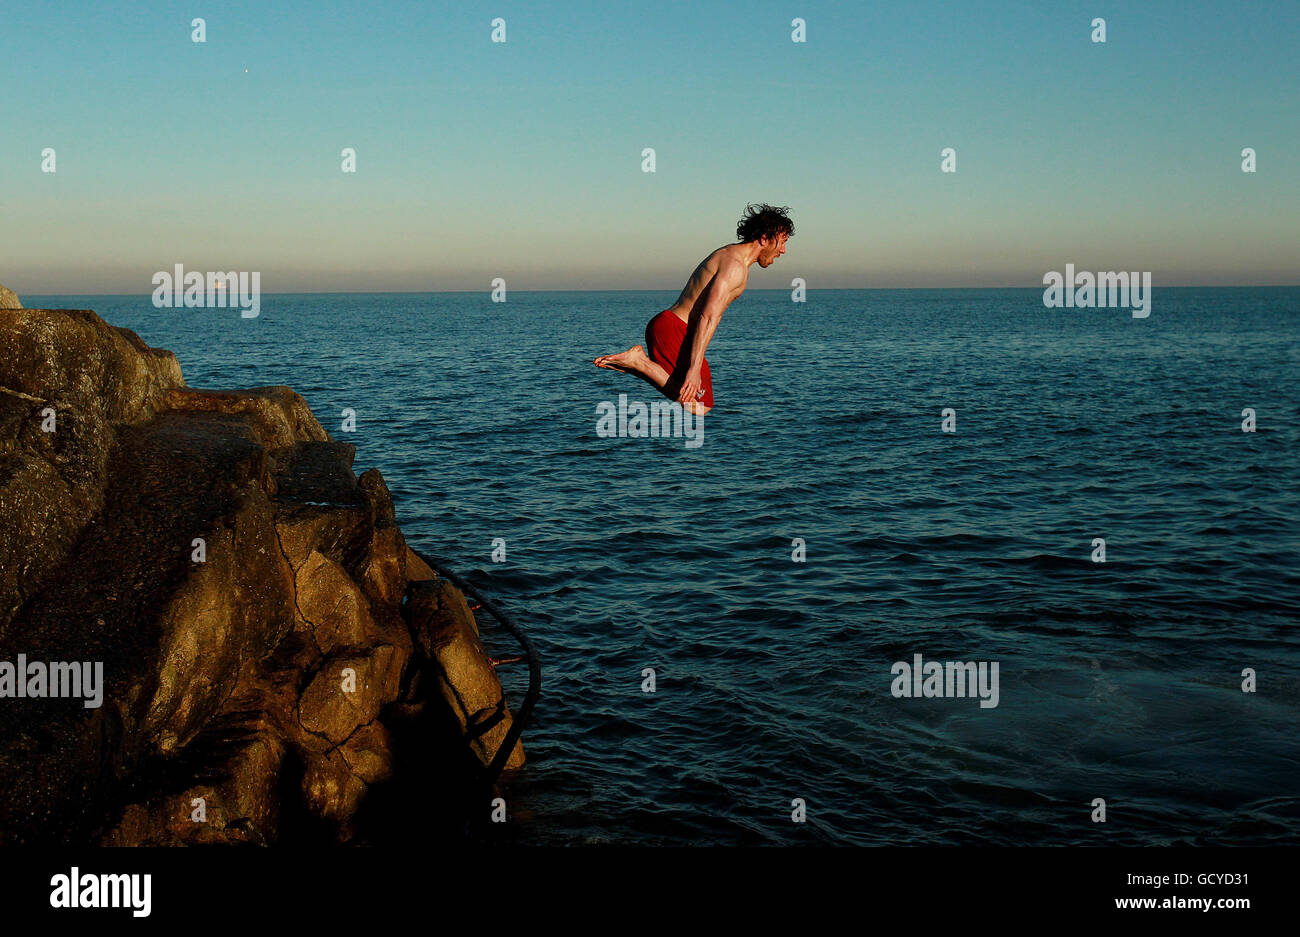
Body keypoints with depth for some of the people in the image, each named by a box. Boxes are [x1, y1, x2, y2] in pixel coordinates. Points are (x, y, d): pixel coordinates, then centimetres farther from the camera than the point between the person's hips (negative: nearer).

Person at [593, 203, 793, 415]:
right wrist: (695, 368, -31)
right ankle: (640, 362, -9)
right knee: (699, 407, -8)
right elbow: (707, 318, -25)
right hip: (674, 329, -10)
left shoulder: (726, 254, 18)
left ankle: (639, 361, 9)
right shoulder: (735, 267, -15)